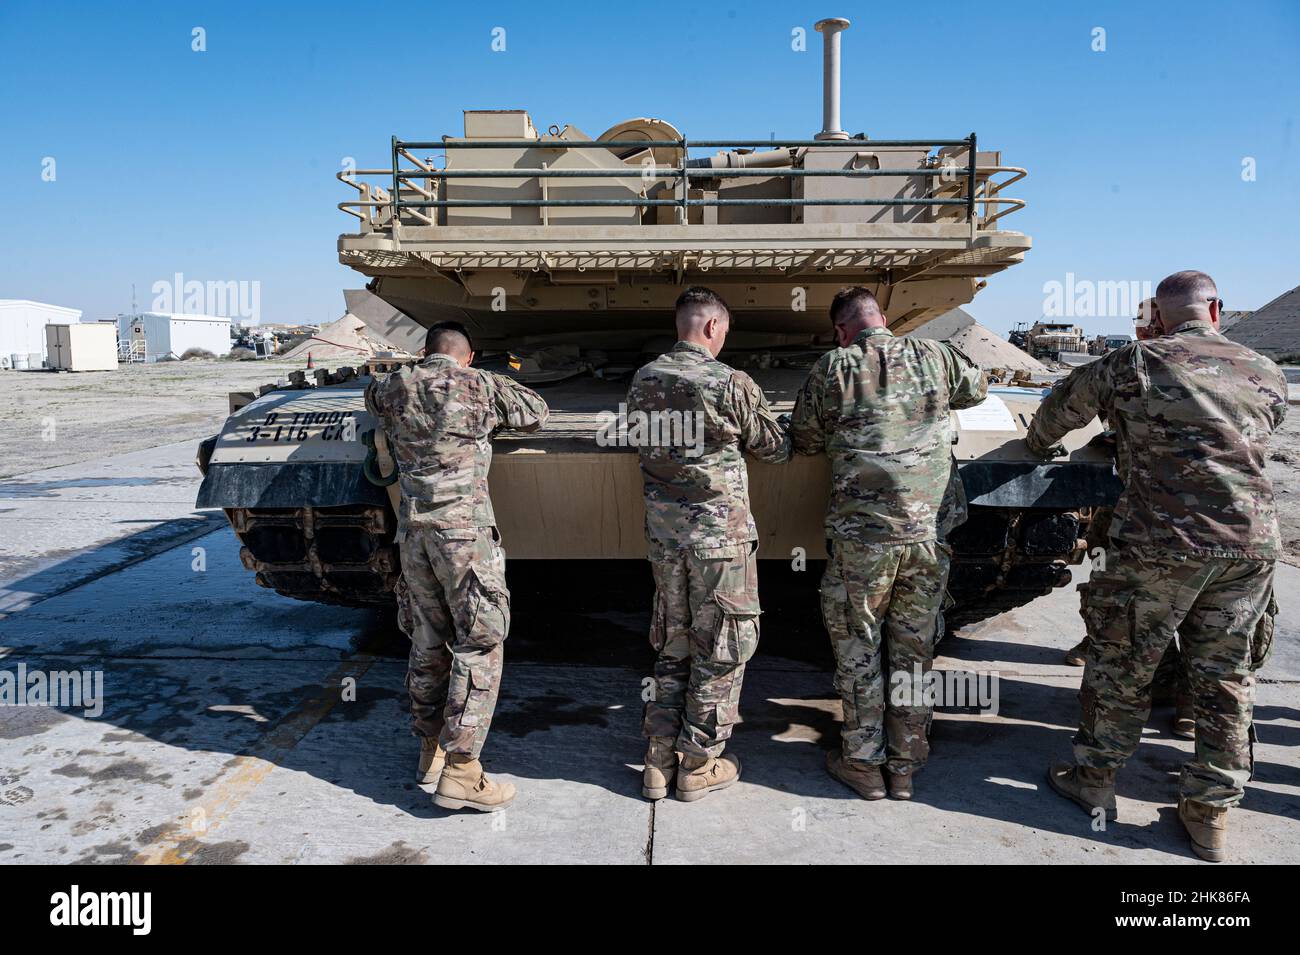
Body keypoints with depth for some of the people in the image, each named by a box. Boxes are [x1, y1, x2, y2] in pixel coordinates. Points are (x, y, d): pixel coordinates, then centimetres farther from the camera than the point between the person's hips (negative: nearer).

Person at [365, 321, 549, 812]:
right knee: (479, 645, -1)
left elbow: (371, 394, 32)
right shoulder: (481, 386, -3)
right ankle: (459, 771, -3)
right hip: (466, 531, -5)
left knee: (428, 642, 15)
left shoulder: (394, 389, 8)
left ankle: (431, 752, 26)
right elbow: (537, 413, 11)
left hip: (413, 532, 5)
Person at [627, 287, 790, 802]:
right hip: (720, 532, -5)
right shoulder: (731, 384, -13)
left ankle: (659, 763, 22)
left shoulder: (643, 381, 3)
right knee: (721, 649, 9)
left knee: (673, 646, 17)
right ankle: (699, 766, 19)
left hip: (663, 531, 6)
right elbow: (777, 450, -1)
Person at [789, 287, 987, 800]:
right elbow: (977, 388, 24)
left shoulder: (833, 368, -4)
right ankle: (905, 767, 27)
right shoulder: (935, 355, 4)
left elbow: (804, 440, 5)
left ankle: (862, 763, 23)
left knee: (858, 649, 12)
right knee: (914, 651, 15)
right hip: (930, 531, 3)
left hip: (862, 534, -3)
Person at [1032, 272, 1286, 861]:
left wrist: (1039, 446, 32)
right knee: (1226, 679, 14)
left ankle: (1094, 781, 25)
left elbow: (1061, 407, 11)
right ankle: (1210, 813, 24)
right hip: (1251, 543, 4)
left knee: (1121, 667, 11)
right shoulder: (1265, 374, 8)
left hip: (1160, 544, -4)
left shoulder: (1134, 365, -2)